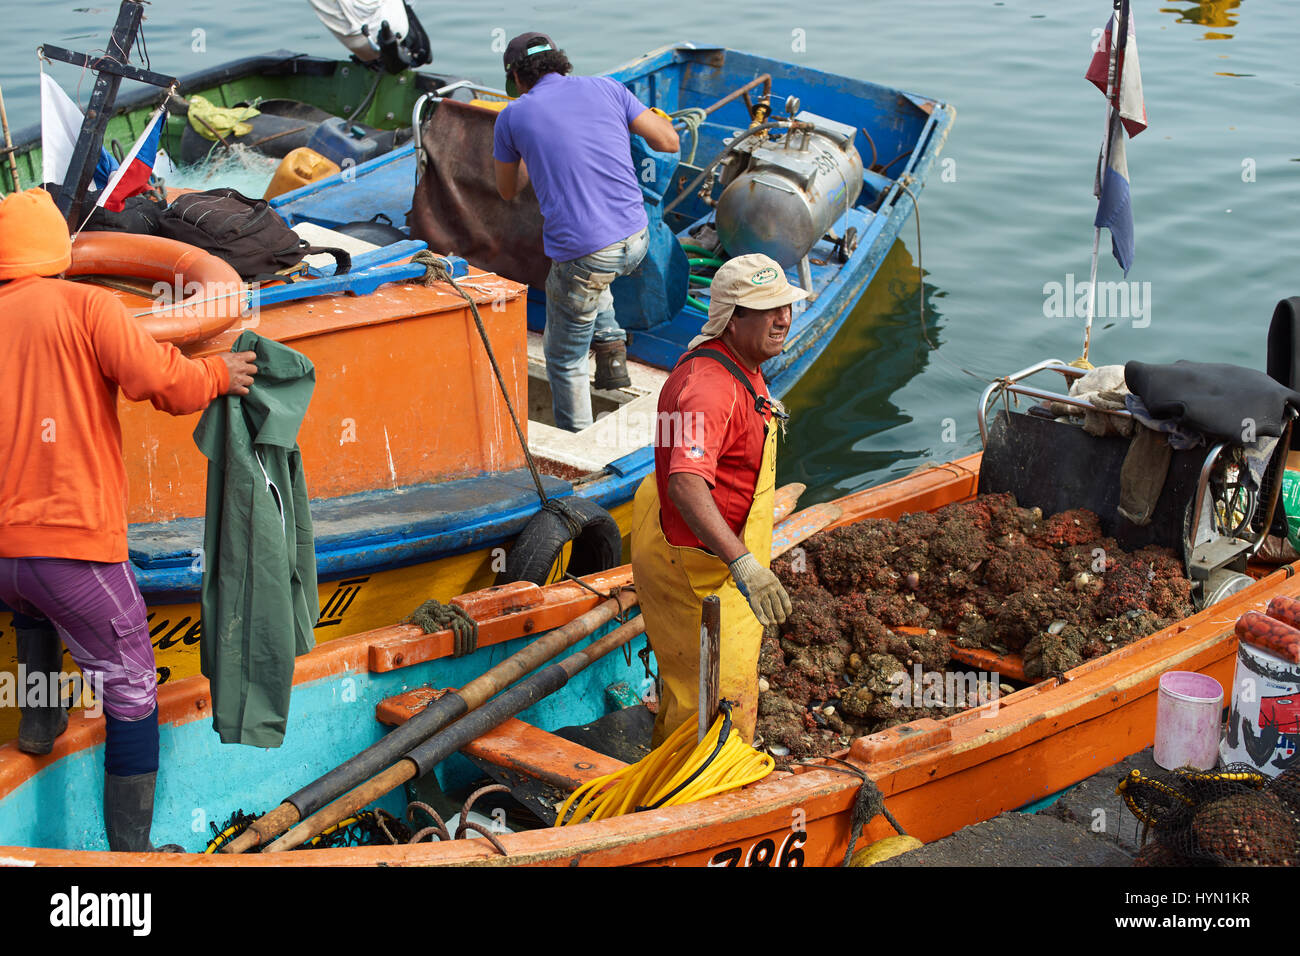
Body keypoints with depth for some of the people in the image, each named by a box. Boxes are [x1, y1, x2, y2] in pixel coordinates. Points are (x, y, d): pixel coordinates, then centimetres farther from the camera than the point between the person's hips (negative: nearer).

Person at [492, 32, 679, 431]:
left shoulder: (513, 116, 3)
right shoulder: (606, 88, 7)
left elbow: (507, 190, 19)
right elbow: (668, 142, 9)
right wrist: (659, 119, 32)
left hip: (584, 256, -4)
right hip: (636, 239, 4)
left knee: (565, 359, 16)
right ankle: (610, 346, 24)